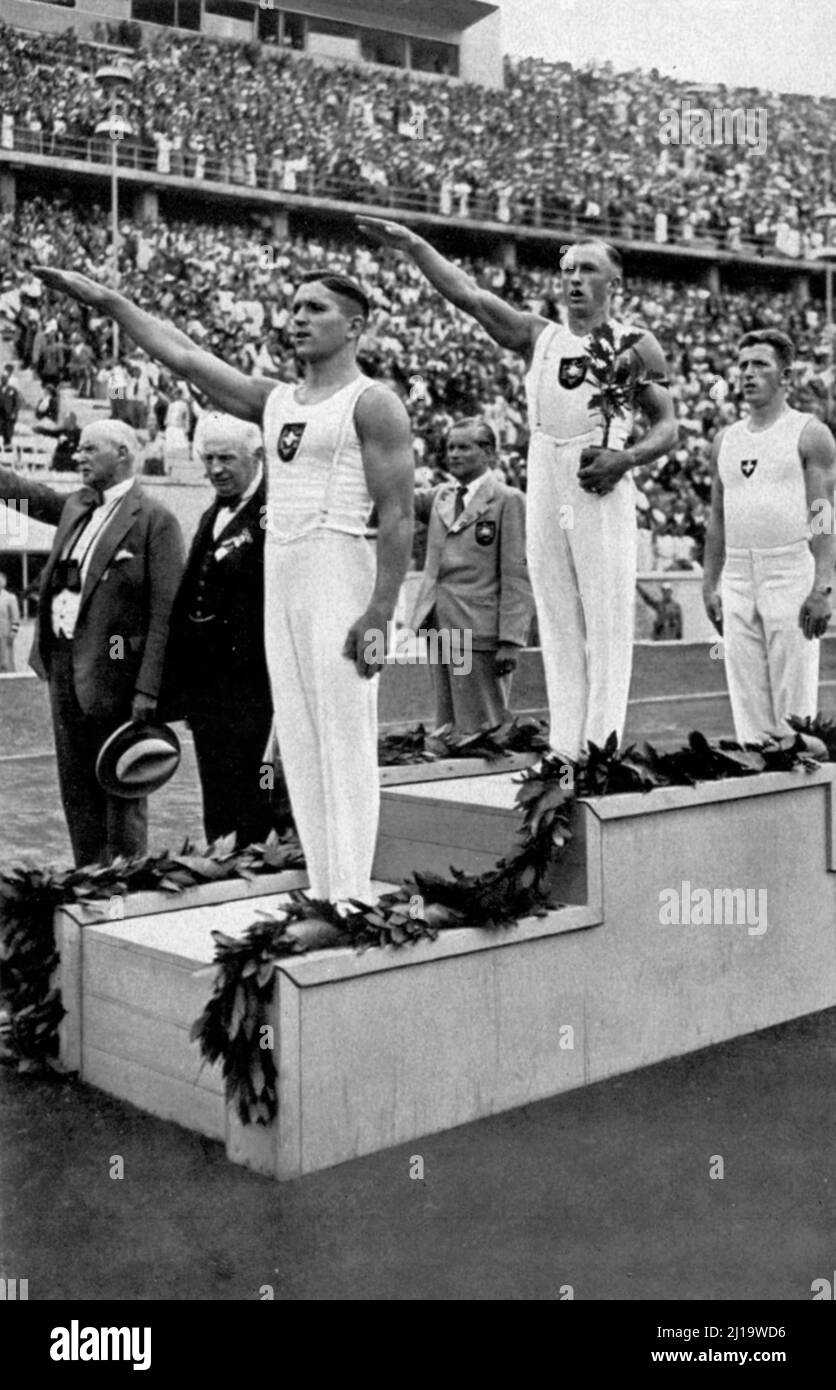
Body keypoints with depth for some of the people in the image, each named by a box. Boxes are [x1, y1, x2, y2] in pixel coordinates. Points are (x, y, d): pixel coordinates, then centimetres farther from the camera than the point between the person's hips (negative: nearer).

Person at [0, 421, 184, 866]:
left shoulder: (155, 520, -10)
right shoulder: (75, 507, 12)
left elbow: (166, 612, -14)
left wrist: (148, 688, -19)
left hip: (113, 671, -7)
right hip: (63, 664, 7)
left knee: (121, 790, 1)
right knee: (76, 787, 13)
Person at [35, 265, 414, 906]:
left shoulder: (372, 403, -4)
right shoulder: (275, 400, 17)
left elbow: (398, 516, -11)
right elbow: (186, 357, 21)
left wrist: (380, 614, -19)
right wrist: (107, 299, 20)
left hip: (339, 574, -8)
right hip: (278, 574, 8)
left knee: (346, 744, -9)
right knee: (299, 745, 7)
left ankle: (352, 897, -7)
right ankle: (321, 891, 12)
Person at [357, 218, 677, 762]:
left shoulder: (636, 347, 6)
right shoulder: (538, 336, 14)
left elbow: (667, 427, 6)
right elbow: (466, 292, 8)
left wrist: (627, 458, -13)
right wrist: (411, 243, 0)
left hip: (602, 496, -4)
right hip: (544, 496, 4)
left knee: (607, 627, -6)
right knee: (558, 631, 5)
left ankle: (601, 753, -5)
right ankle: (563, 751, 8)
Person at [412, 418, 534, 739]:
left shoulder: (508, 500, -3)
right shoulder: (441, 497, 18)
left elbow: (517, 577, -8)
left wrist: (511, 640, -14)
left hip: (479, 632, -6)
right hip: (439, 629, 6)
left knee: (482, 730, -3)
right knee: (448, 729, 9)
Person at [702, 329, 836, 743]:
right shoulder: (725, 440, 15)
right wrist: (709, 586, 12)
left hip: (791, 574, -5)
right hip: (737, 578, 5)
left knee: (793, 701, -5)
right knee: (746, 704, 5)